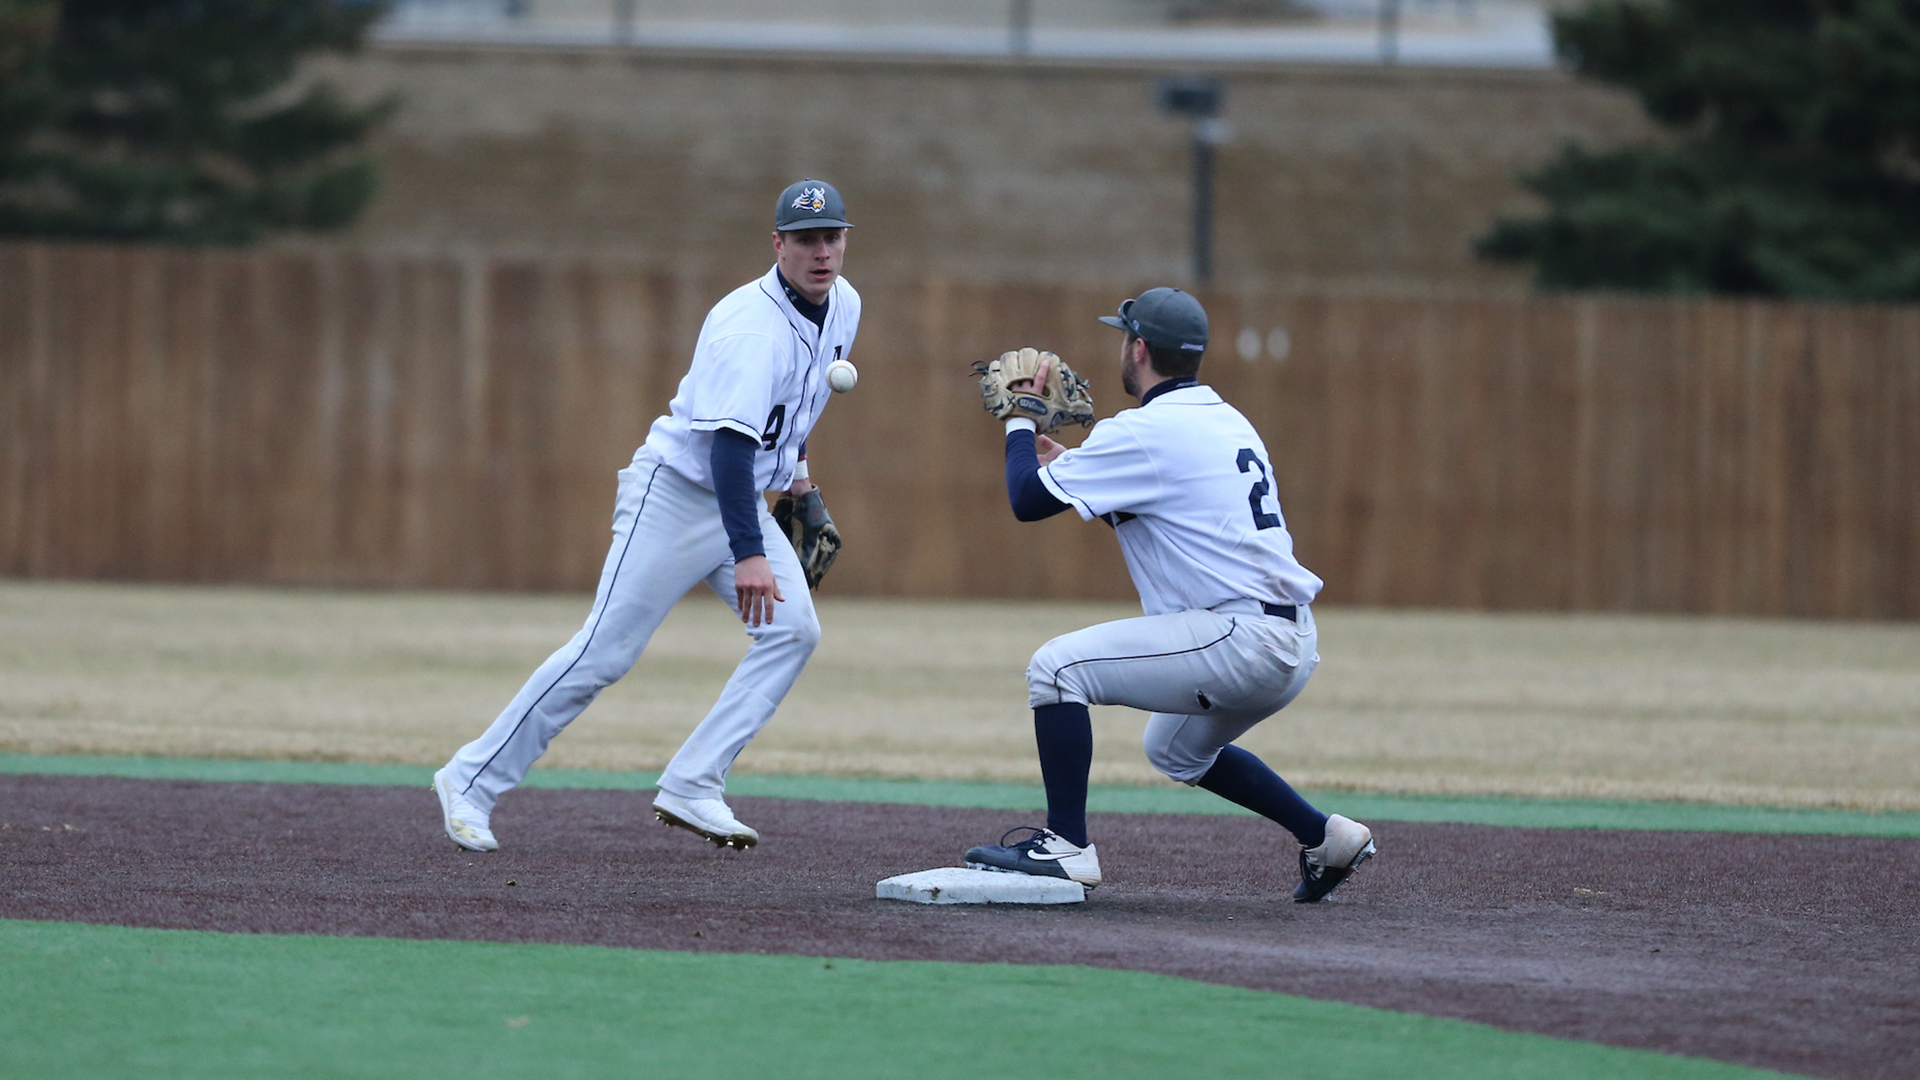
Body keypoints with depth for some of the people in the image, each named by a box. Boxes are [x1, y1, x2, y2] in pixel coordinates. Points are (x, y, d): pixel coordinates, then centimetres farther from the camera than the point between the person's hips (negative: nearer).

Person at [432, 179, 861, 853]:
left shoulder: (844, 307, 1)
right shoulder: (751, 328, -27)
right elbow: (729, 444, -37)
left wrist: (796, 468, 23)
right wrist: (748, 555, -45)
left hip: (745, 501, 8)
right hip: (676, 489, -8)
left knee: (793, 630, -11)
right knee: (604, 652, -10)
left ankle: (691, 788, -10)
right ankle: (471, 782, -2)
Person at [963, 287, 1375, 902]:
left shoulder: (1144, 432, -10)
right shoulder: (1229, 423, 18)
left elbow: (1028, 500, -8)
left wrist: (1021, 420, 9)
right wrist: (1069, 461, 28)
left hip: (1242, 641, -10)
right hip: (1294, 650, 10)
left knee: (1058, 667, -8)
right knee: (1176, 751, 32)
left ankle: (1067, 846, -10)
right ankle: (1326, 838, 30)